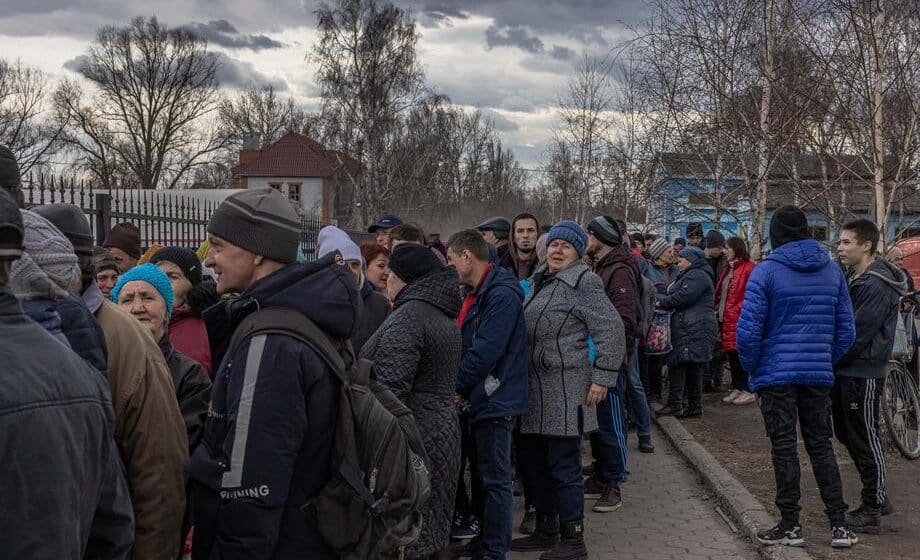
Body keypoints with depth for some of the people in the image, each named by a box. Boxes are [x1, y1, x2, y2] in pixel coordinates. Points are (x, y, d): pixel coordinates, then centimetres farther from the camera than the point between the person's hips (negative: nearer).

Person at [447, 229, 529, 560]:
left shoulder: (501, 295, -19)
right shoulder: (475, 294, 14)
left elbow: (484, 353, -23)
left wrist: (455, 387, -15)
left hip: (495, 401, -10)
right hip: (478, 398, 10)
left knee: (495, 479, -1)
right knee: (483, 474, 17)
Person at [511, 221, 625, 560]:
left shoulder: (583, 282, -10)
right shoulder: (541, 281, 15)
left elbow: (611, 330, -15)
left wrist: (602, 378, -17)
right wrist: (520, 376, 21)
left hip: (565, 389, -9)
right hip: (535, 387, 9)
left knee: (563, 466, -4)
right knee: (535, 461, 14)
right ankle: (546, 531, 27)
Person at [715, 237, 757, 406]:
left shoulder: (748, 268, -11)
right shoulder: (728, 269, 18)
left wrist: (737, 310, -18)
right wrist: (718, 310, 15)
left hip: (739, 319, -9)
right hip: (726, 318, 9)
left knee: (739, 355, -5)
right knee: (731, 354, 12)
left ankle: (747, 391, 2)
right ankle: (736, 388, 19)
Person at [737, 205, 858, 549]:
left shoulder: (765, 272, -9)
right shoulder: (832, 271, 5)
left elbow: (748, 331, -13)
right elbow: (846, 330, 6)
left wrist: (751, 368, 2)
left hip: (776, 374, -4)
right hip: (819, 375, 4)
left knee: (784, 449, 3)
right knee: (821, 446, 12)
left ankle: (790, 526, 9)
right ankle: (839, 525, 11)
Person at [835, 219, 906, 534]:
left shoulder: (877, 286, -18)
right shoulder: (854, 279, 13)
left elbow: (858, 333, -21)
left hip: (863, 374, -10)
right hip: (845, 372, 10)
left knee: (865, 441, -2)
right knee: (846, 434, 16)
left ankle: (871, 513, 7)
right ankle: (876, 496, 29)